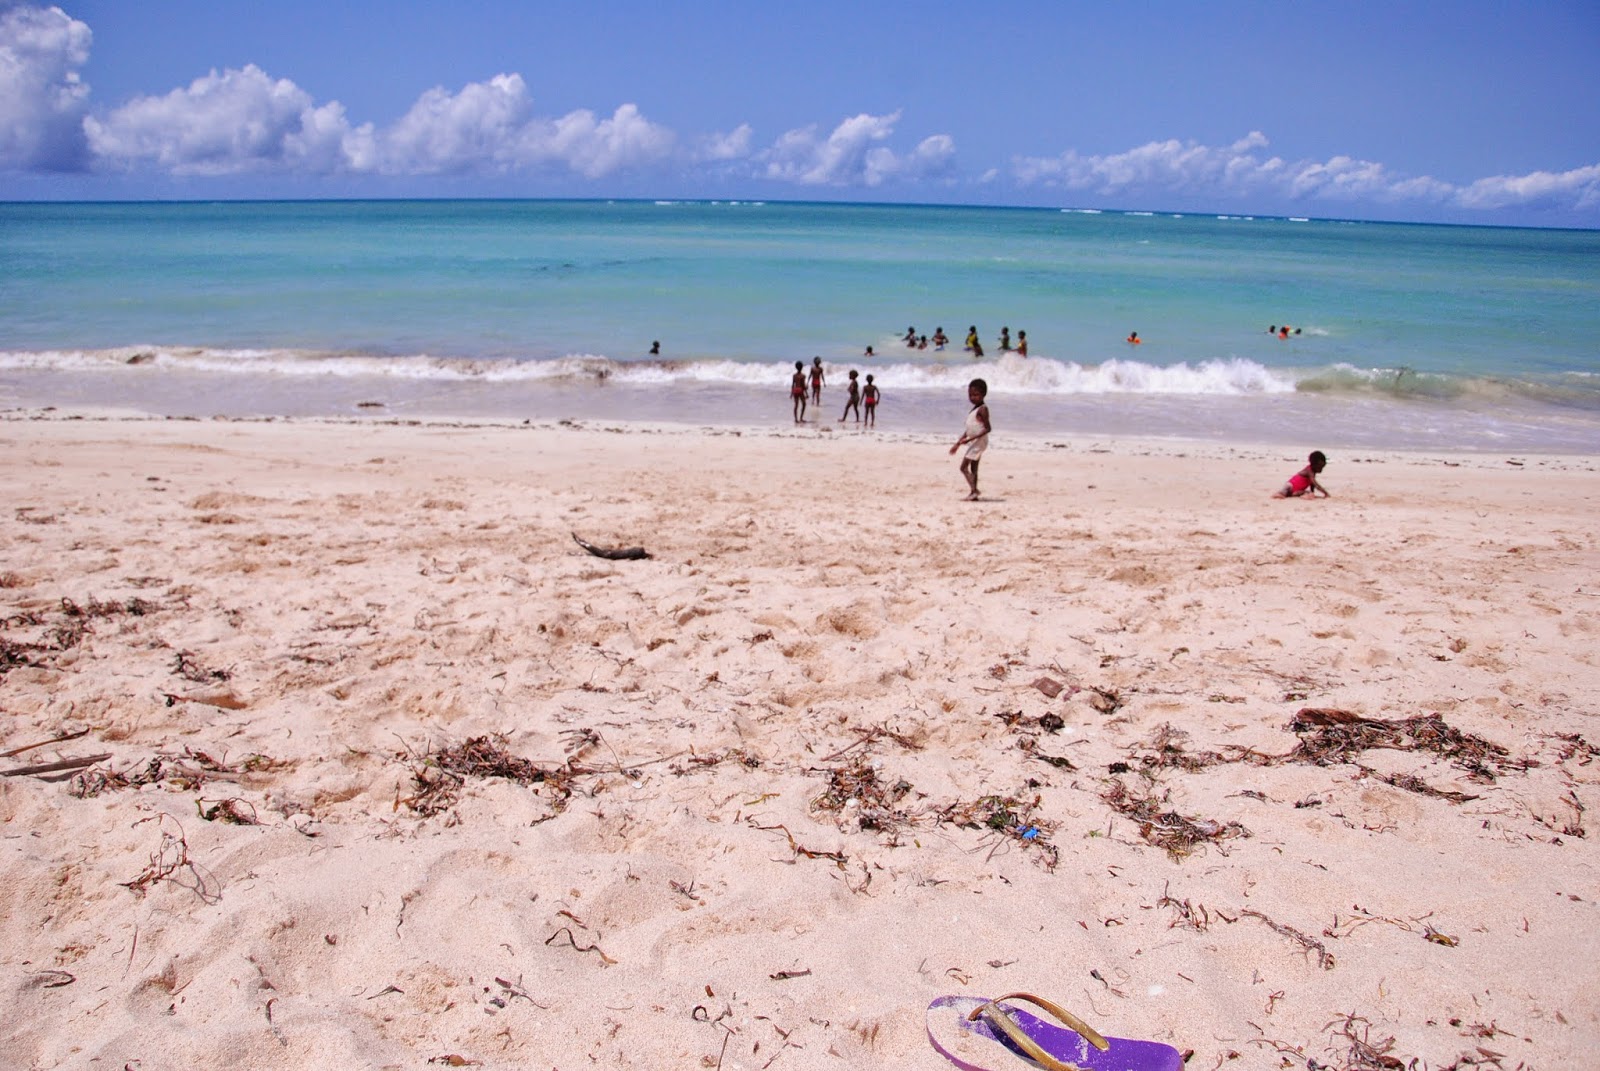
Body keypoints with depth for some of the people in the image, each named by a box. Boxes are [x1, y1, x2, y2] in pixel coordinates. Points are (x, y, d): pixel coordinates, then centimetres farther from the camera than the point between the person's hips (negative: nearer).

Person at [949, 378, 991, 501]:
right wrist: (957, 444, 18)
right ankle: (973, 494, 16)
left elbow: (987, 429, -21)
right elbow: (968, 429, 19)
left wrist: (970, 439, -26)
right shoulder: (974, 409, 14)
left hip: (978, 441, -10)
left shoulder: (982, 409, -15)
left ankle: (974, 490, -15)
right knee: (973, 468, 12)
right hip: (974, 443, 10)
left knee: (964, 467, -12)